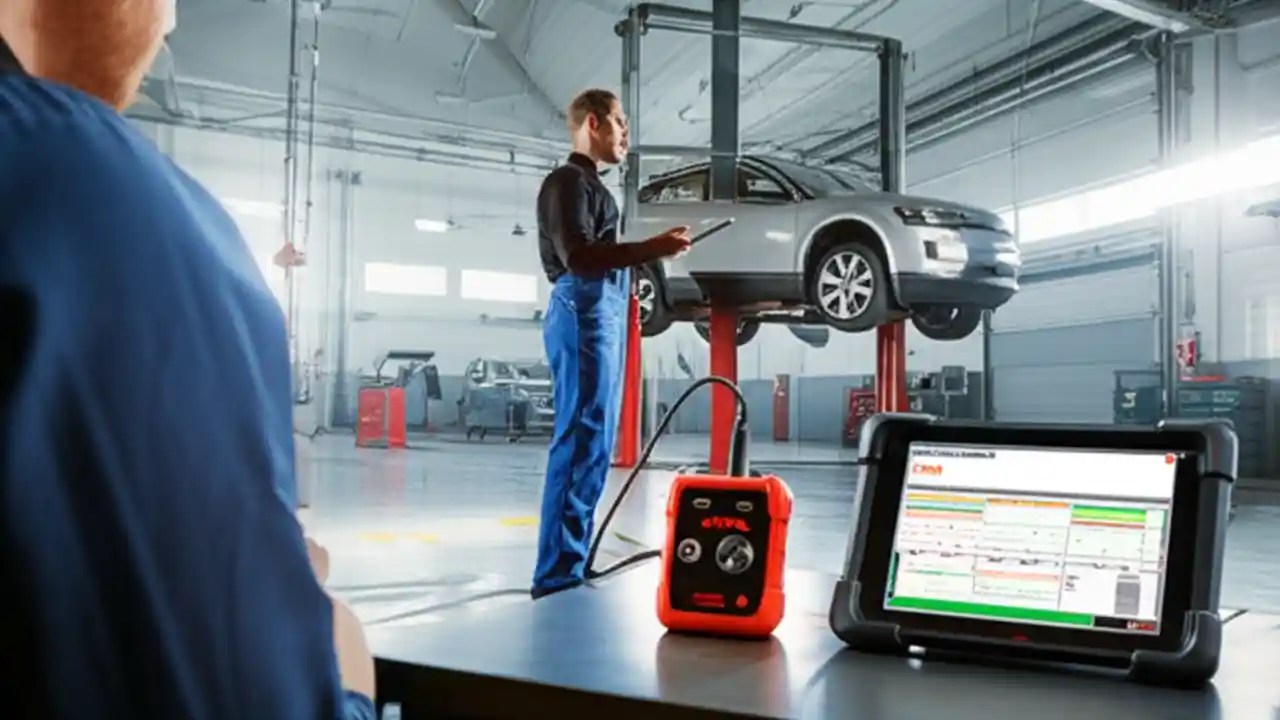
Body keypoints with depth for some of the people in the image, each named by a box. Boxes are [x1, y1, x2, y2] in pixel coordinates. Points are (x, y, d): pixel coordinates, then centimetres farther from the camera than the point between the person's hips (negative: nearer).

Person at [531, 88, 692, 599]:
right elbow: (578, 258, -18)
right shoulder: (568, 180, -5)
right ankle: (557, 576, -11)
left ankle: (569, 566, 16)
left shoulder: (589, 183, 25)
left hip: (602, 313, 11)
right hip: (584, 312, -11)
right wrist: (651, 249, -18)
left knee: (591, 443, 10)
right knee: (582, 444, -13)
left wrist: (652, 250, 18)